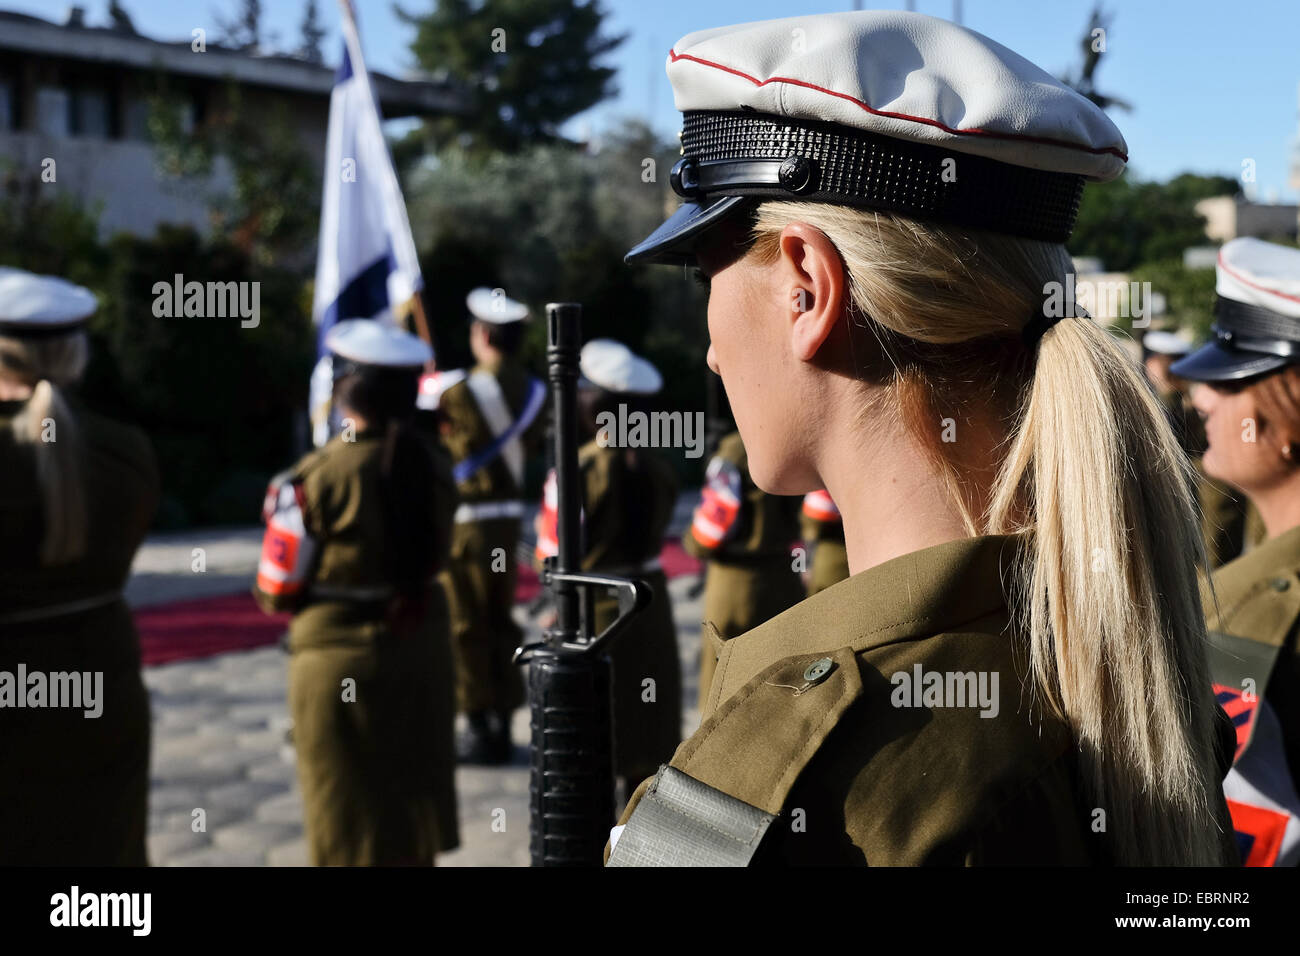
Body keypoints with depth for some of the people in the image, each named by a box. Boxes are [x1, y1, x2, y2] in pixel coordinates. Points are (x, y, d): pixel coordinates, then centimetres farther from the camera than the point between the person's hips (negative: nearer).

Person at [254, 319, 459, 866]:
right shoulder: (433, 468, -3)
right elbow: (433, 557, 7)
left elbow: (277, 592, -10)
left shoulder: (314, 479, -18)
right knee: (411, 797, 20)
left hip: (338, 660, -5)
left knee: (350, 824, 7)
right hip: (421, 651, 5)